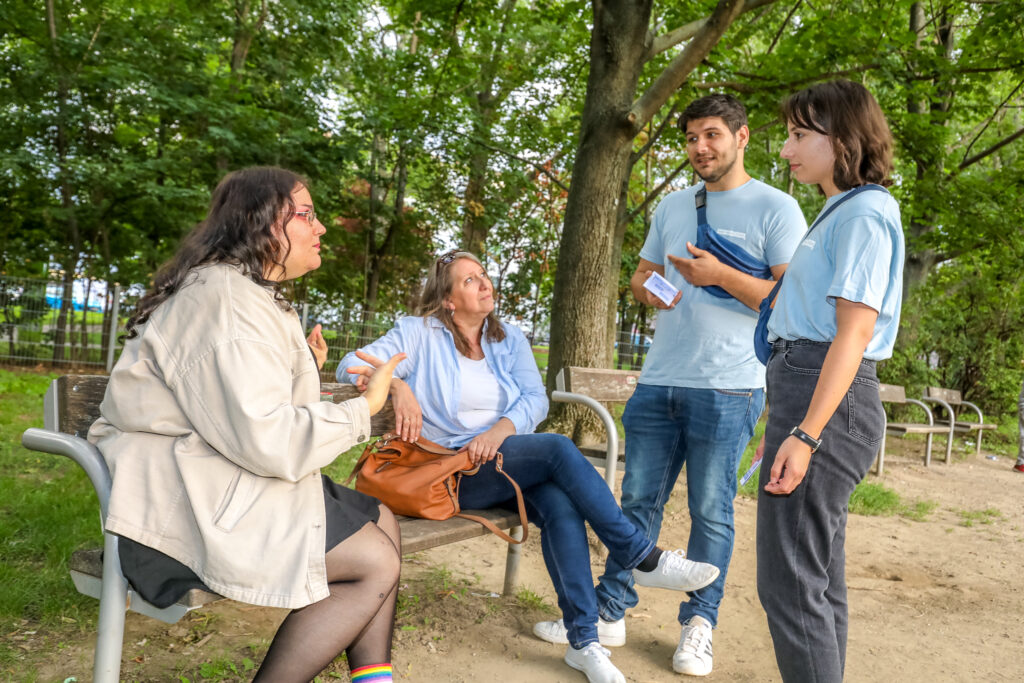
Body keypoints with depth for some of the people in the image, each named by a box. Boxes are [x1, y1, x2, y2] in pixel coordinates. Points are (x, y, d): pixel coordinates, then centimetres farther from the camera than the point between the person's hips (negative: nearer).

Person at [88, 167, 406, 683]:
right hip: (184, 501, -11)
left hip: (226, 480, 11)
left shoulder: (250, 294, 17)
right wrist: (364, 408, -16)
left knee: (381, 521, 8)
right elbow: (264, 438, -26)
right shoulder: (224, 297, -19)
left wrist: (304, 371, 16)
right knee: (375, 563, -14)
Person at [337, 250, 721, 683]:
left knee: (561, 504, -29)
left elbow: (535, 399, 2)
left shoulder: (509, 339, 15)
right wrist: (397, 384, -23)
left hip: (507, 460, 4)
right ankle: (643, 557, -20)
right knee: (558, 448, -28)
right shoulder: (420, 334, 4)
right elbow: (351, 365, -3)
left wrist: (499, 430, -18)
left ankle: (584, 641, -22)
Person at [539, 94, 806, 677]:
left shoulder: (776, 208, -2)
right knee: (639, 500, 10)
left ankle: (699, 622, 21)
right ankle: (610, 611, 20)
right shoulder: (673, 207, 16)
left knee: (711, 510, 5)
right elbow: (642, 274, 22)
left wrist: (720, 276, -17)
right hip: (659, 381, 5)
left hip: (727, 388, -5)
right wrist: (649, 289, -1)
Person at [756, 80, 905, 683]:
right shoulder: (841, 212, 21)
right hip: (810, 390, 10)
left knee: (790, 581, -8)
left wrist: (804, 434, -23)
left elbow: (853, 332, -18)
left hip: (828, 399, -10)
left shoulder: (865, 213, -9)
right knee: (820, 575, 15)